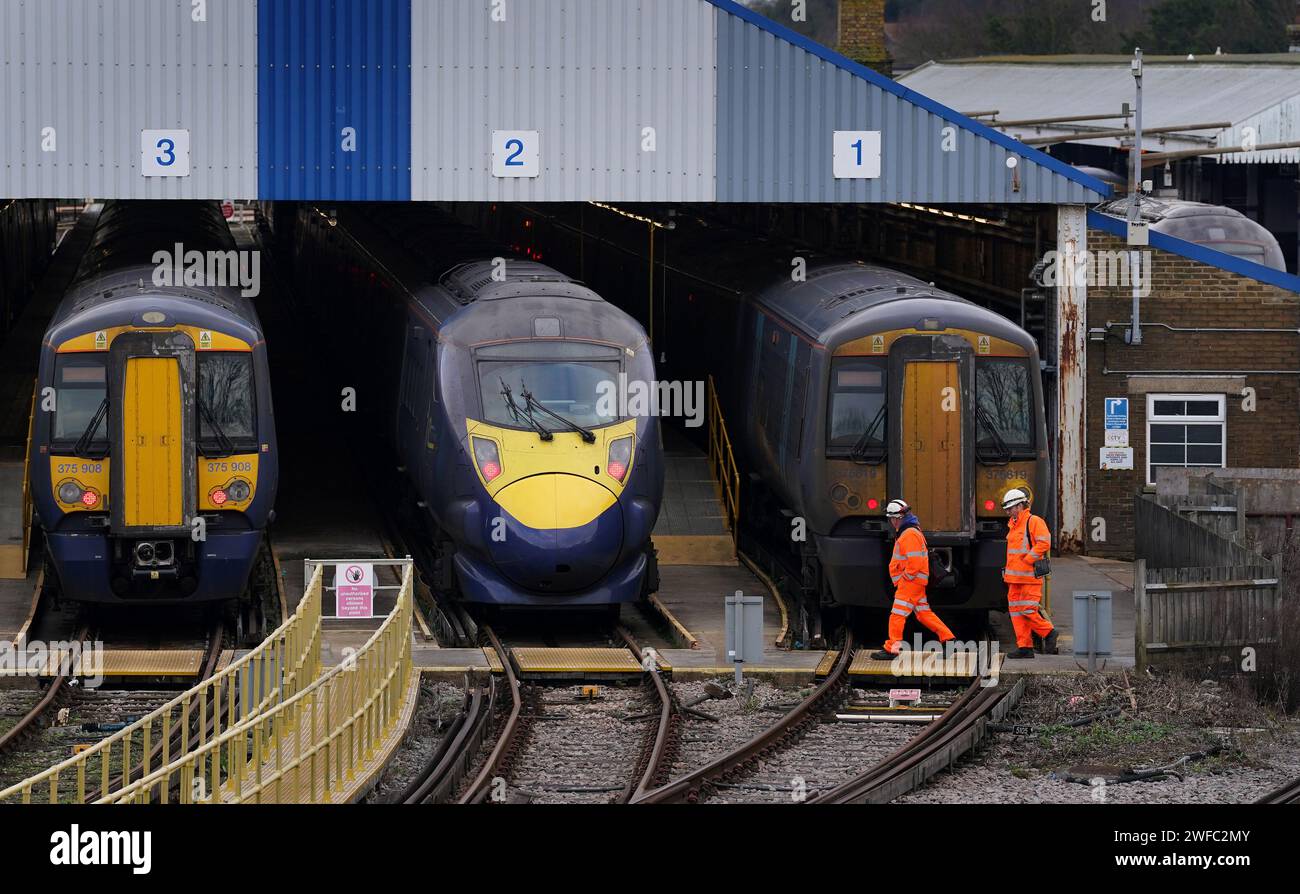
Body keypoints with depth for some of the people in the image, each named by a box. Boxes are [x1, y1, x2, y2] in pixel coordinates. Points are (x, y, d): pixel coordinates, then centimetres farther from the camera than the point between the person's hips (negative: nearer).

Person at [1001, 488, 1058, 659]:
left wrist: (1027, 560, -18)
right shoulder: (1013, 525, 18)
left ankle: (1048, 633, 8)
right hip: (1014, 577, 9)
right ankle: (1025, 647, 8)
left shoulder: (1034, 522, -9)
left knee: (1028, 610, -11)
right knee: (1016, 610, 6)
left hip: (1030, 576, -9)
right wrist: (1009, 571, 18)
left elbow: (1044, 543, -19)